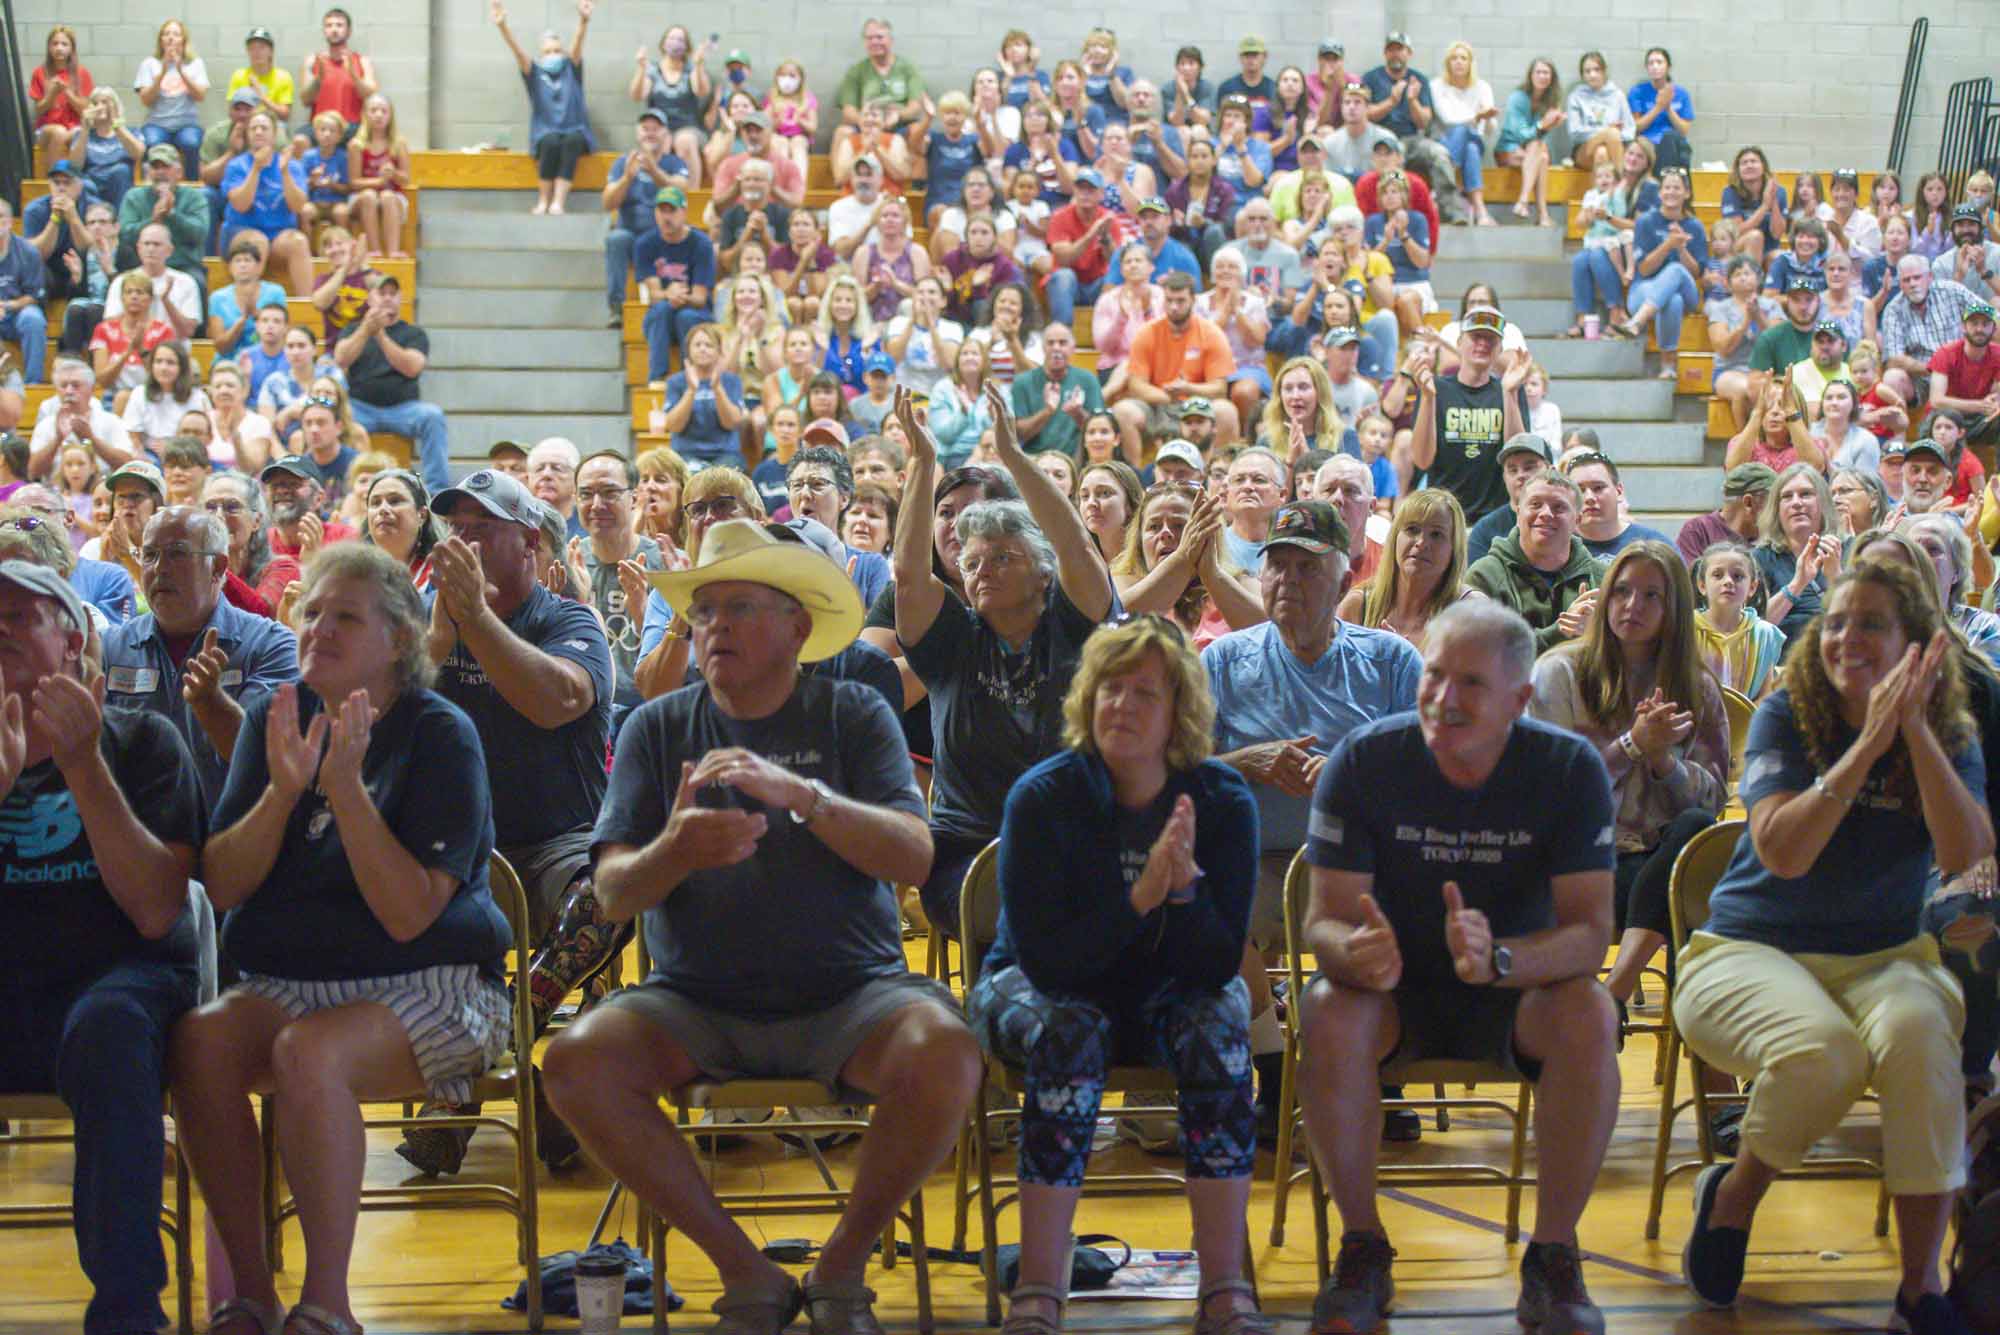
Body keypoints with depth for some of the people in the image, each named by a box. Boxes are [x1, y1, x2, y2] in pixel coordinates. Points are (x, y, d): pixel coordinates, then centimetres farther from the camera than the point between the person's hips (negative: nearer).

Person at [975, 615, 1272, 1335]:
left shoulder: (1222, 801, -12)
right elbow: (1045, 958, -23)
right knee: (1070, 1031, -34)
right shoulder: (1042, 797, -18)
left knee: (1217, 1025, -29)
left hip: (1167, 995, 2)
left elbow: (1216, 965, -16)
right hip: (1040, 988, -2)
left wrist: (1186, 888, -35)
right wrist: (1140, 898, -36)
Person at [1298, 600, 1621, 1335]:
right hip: (1396, 990, 0)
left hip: (1517, 989, 0)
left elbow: (1590, 932, -20)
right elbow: (1325, 920, -16)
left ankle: (1553, 1255, -15)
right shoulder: (1365, 761, -15)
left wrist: (1497, 959, -42)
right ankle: (1362, 1244, -14)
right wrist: (1357, 954, -43)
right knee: (1329, 1015, -32)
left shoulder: (1570, 769, -14)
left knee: (1590, 1017, -31)